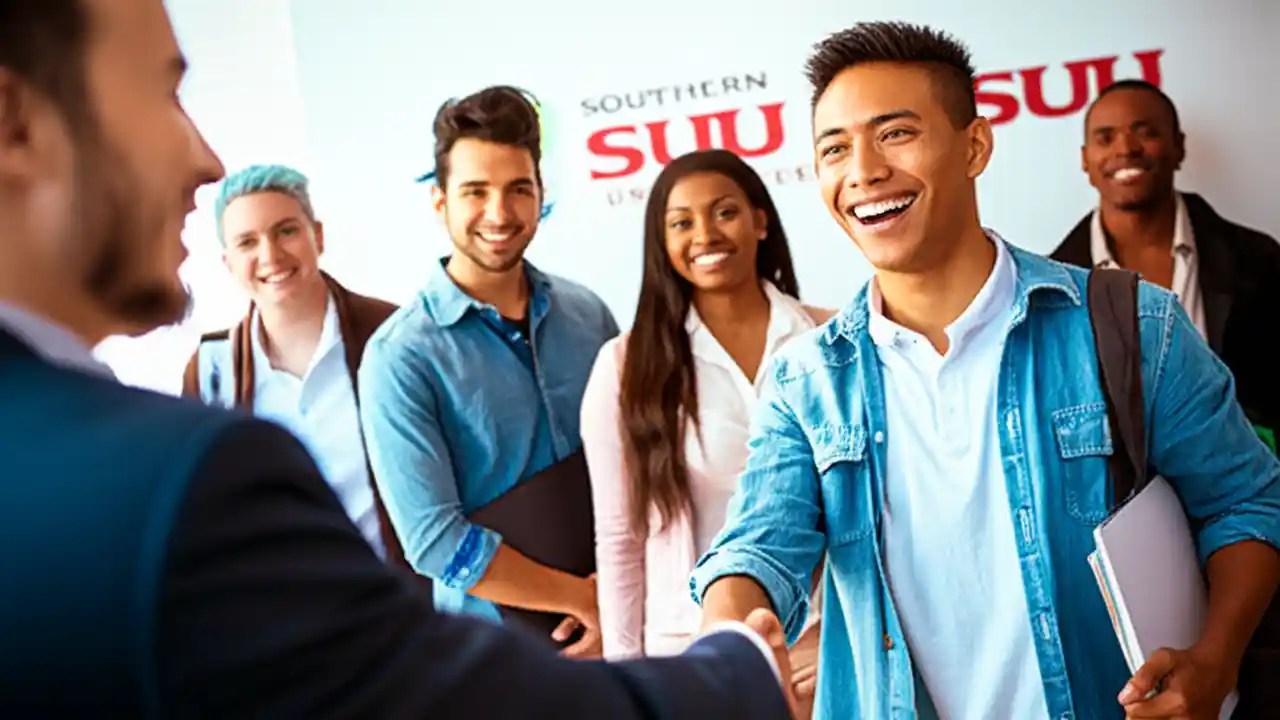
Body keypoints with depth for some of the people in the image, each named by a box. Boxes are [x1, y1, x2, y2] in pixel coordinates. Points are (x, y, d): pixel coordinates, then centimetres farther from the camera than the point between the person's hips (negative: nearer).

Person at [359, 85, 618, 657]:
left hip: (617, 622, 4)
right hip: (494, 648, -3)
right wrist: (586, 598, -12)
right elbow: (435, 541, -18)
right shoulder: (401, 358, -14)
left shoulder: (588, 314, -1)